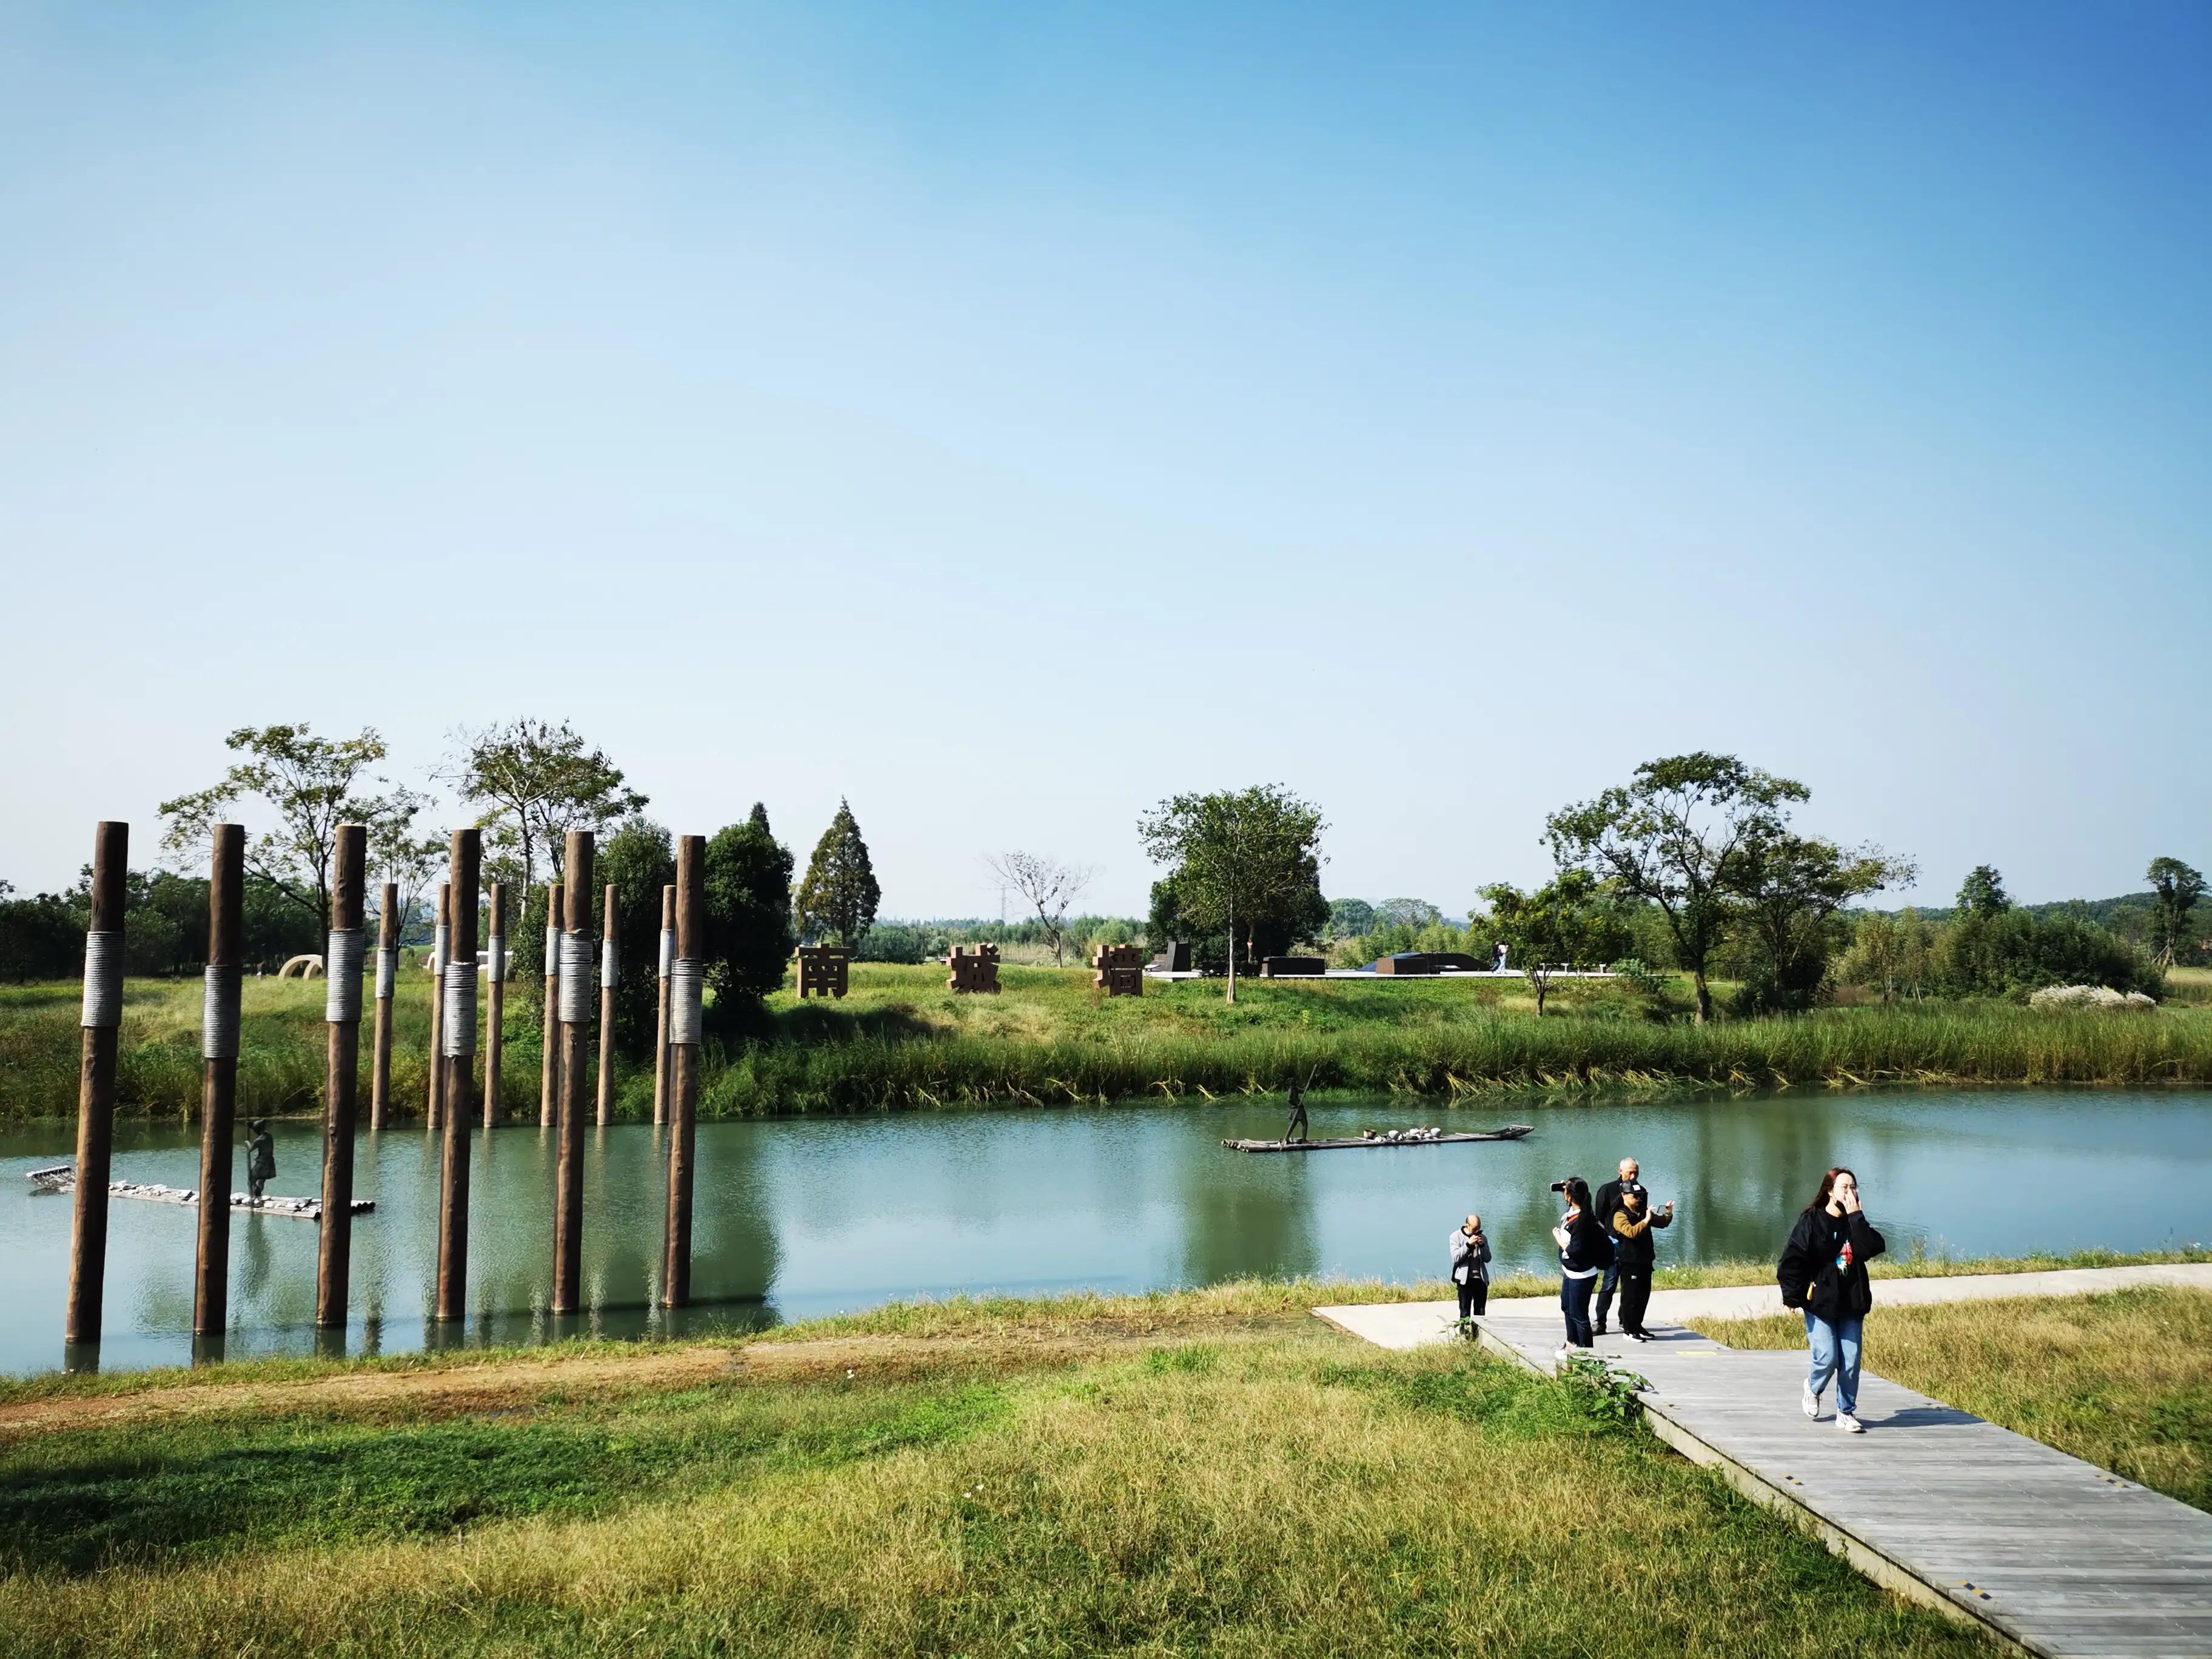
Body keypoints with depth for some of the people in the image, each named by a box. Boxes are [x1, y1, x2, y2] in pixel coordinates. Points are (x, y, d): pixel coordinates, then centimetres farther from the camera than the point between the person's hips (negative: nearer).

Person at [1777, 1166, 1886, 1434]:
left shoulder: (1856, 1223, 6)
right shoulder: (1811, 1221, -6)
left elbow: (1874, 1248, -13)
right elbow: (1791, 1260, -8)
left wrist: (1856, 1216, -15)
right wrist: (1792, 1297, -13)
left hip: (1851, 1304, 4)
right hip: (1819, 1303, -4)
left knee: (1851, 1361, 1)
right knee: (1827, 1358, -9)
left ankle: (1846, 1413, 16)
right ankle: (1813, 1388, 23)